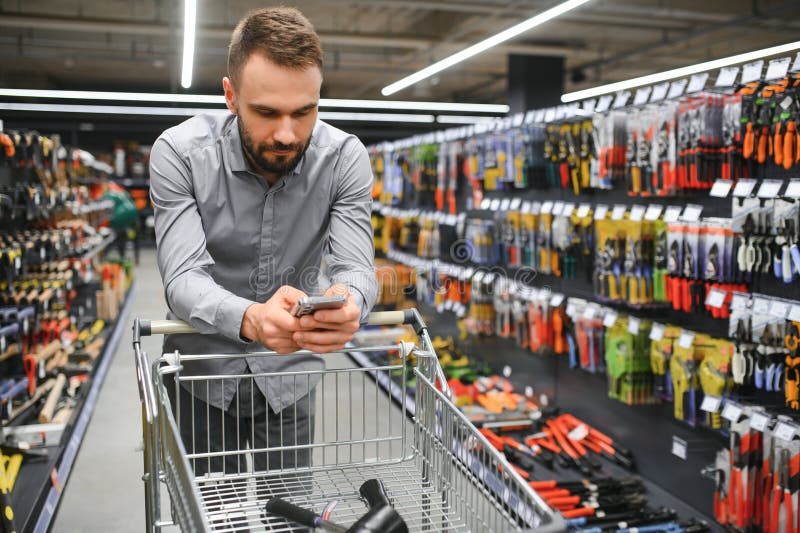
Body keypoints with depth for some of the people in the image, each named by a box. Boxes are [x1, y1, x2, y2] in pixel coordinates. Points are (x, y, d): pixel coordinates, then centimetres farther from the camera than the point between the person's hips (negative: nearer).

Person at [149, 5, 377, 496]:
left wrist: (348, 302, -45)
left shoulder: (345, 157, -14)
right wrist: (249, 319, -48)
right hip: (202, 369, -1)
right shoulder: (179, 152, -18)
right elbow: (183, 279, -26)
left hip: (290, 372, 2)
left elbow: (356, 266, -20)